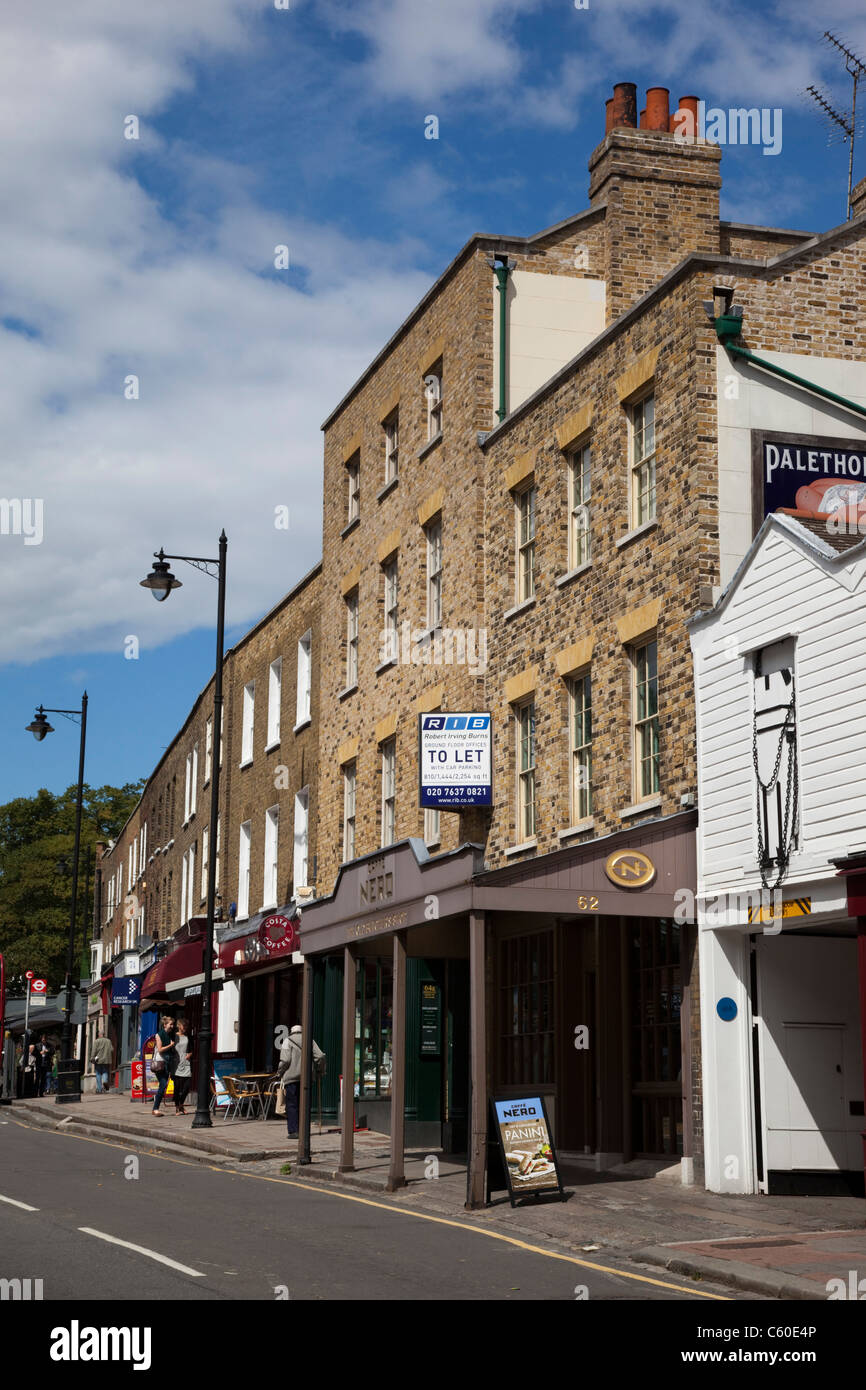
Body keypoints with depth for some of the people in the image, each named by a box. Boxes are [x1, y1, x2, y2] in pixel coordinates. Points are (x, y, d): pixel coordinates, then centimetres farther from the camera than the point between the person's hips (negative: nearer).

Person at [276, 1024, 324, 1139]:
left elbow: (285, 1060, -9)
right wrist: (320, 1070, 17)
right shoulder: (310, 1040, 12)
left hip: (292, 1077, -4)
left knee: (291, 1104, -1)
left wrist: (279, 1075, -1)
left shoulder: (288, 1041, 1)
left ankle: (293, 1131, -7)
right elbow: (320, 1056, 3)